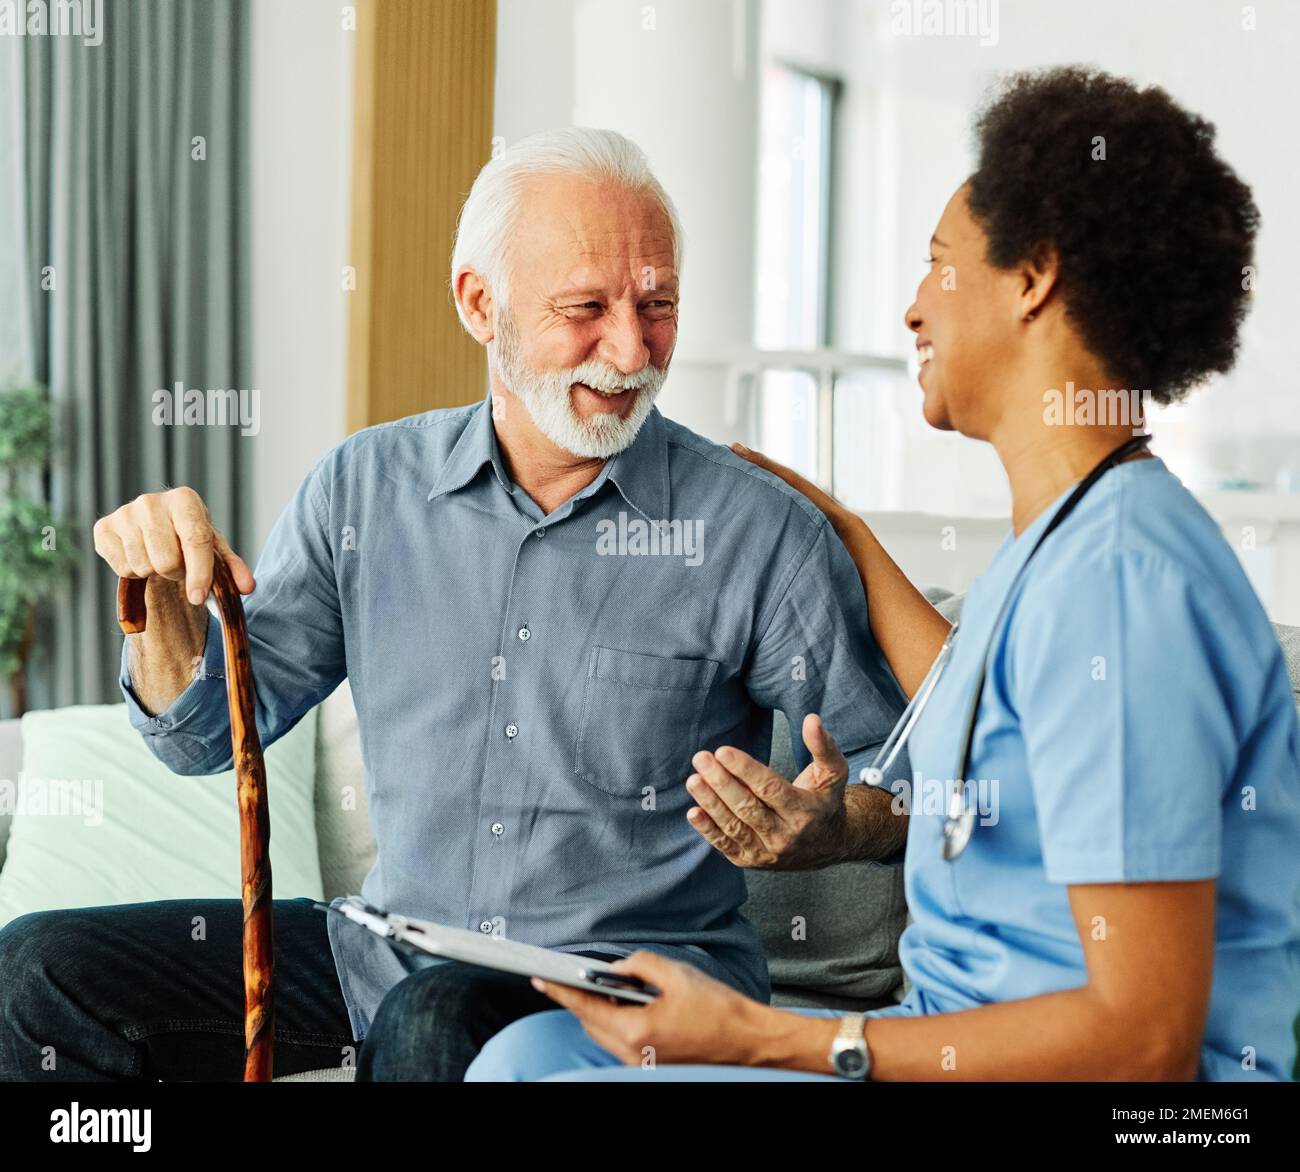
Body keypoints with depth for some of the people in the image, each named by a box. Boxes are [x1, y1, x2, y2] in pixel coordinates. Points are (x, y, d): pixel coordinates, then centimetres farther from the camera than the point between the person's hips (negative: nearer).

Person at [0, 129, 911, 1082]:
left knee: (438, 1020, -37)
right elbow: (209, 731, 8)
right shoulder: (370, 486, 3)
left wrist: (830, 824, -25)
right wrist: (168, 597, -12)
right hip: (391, 951, 5)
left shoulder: (762, 531, -8)